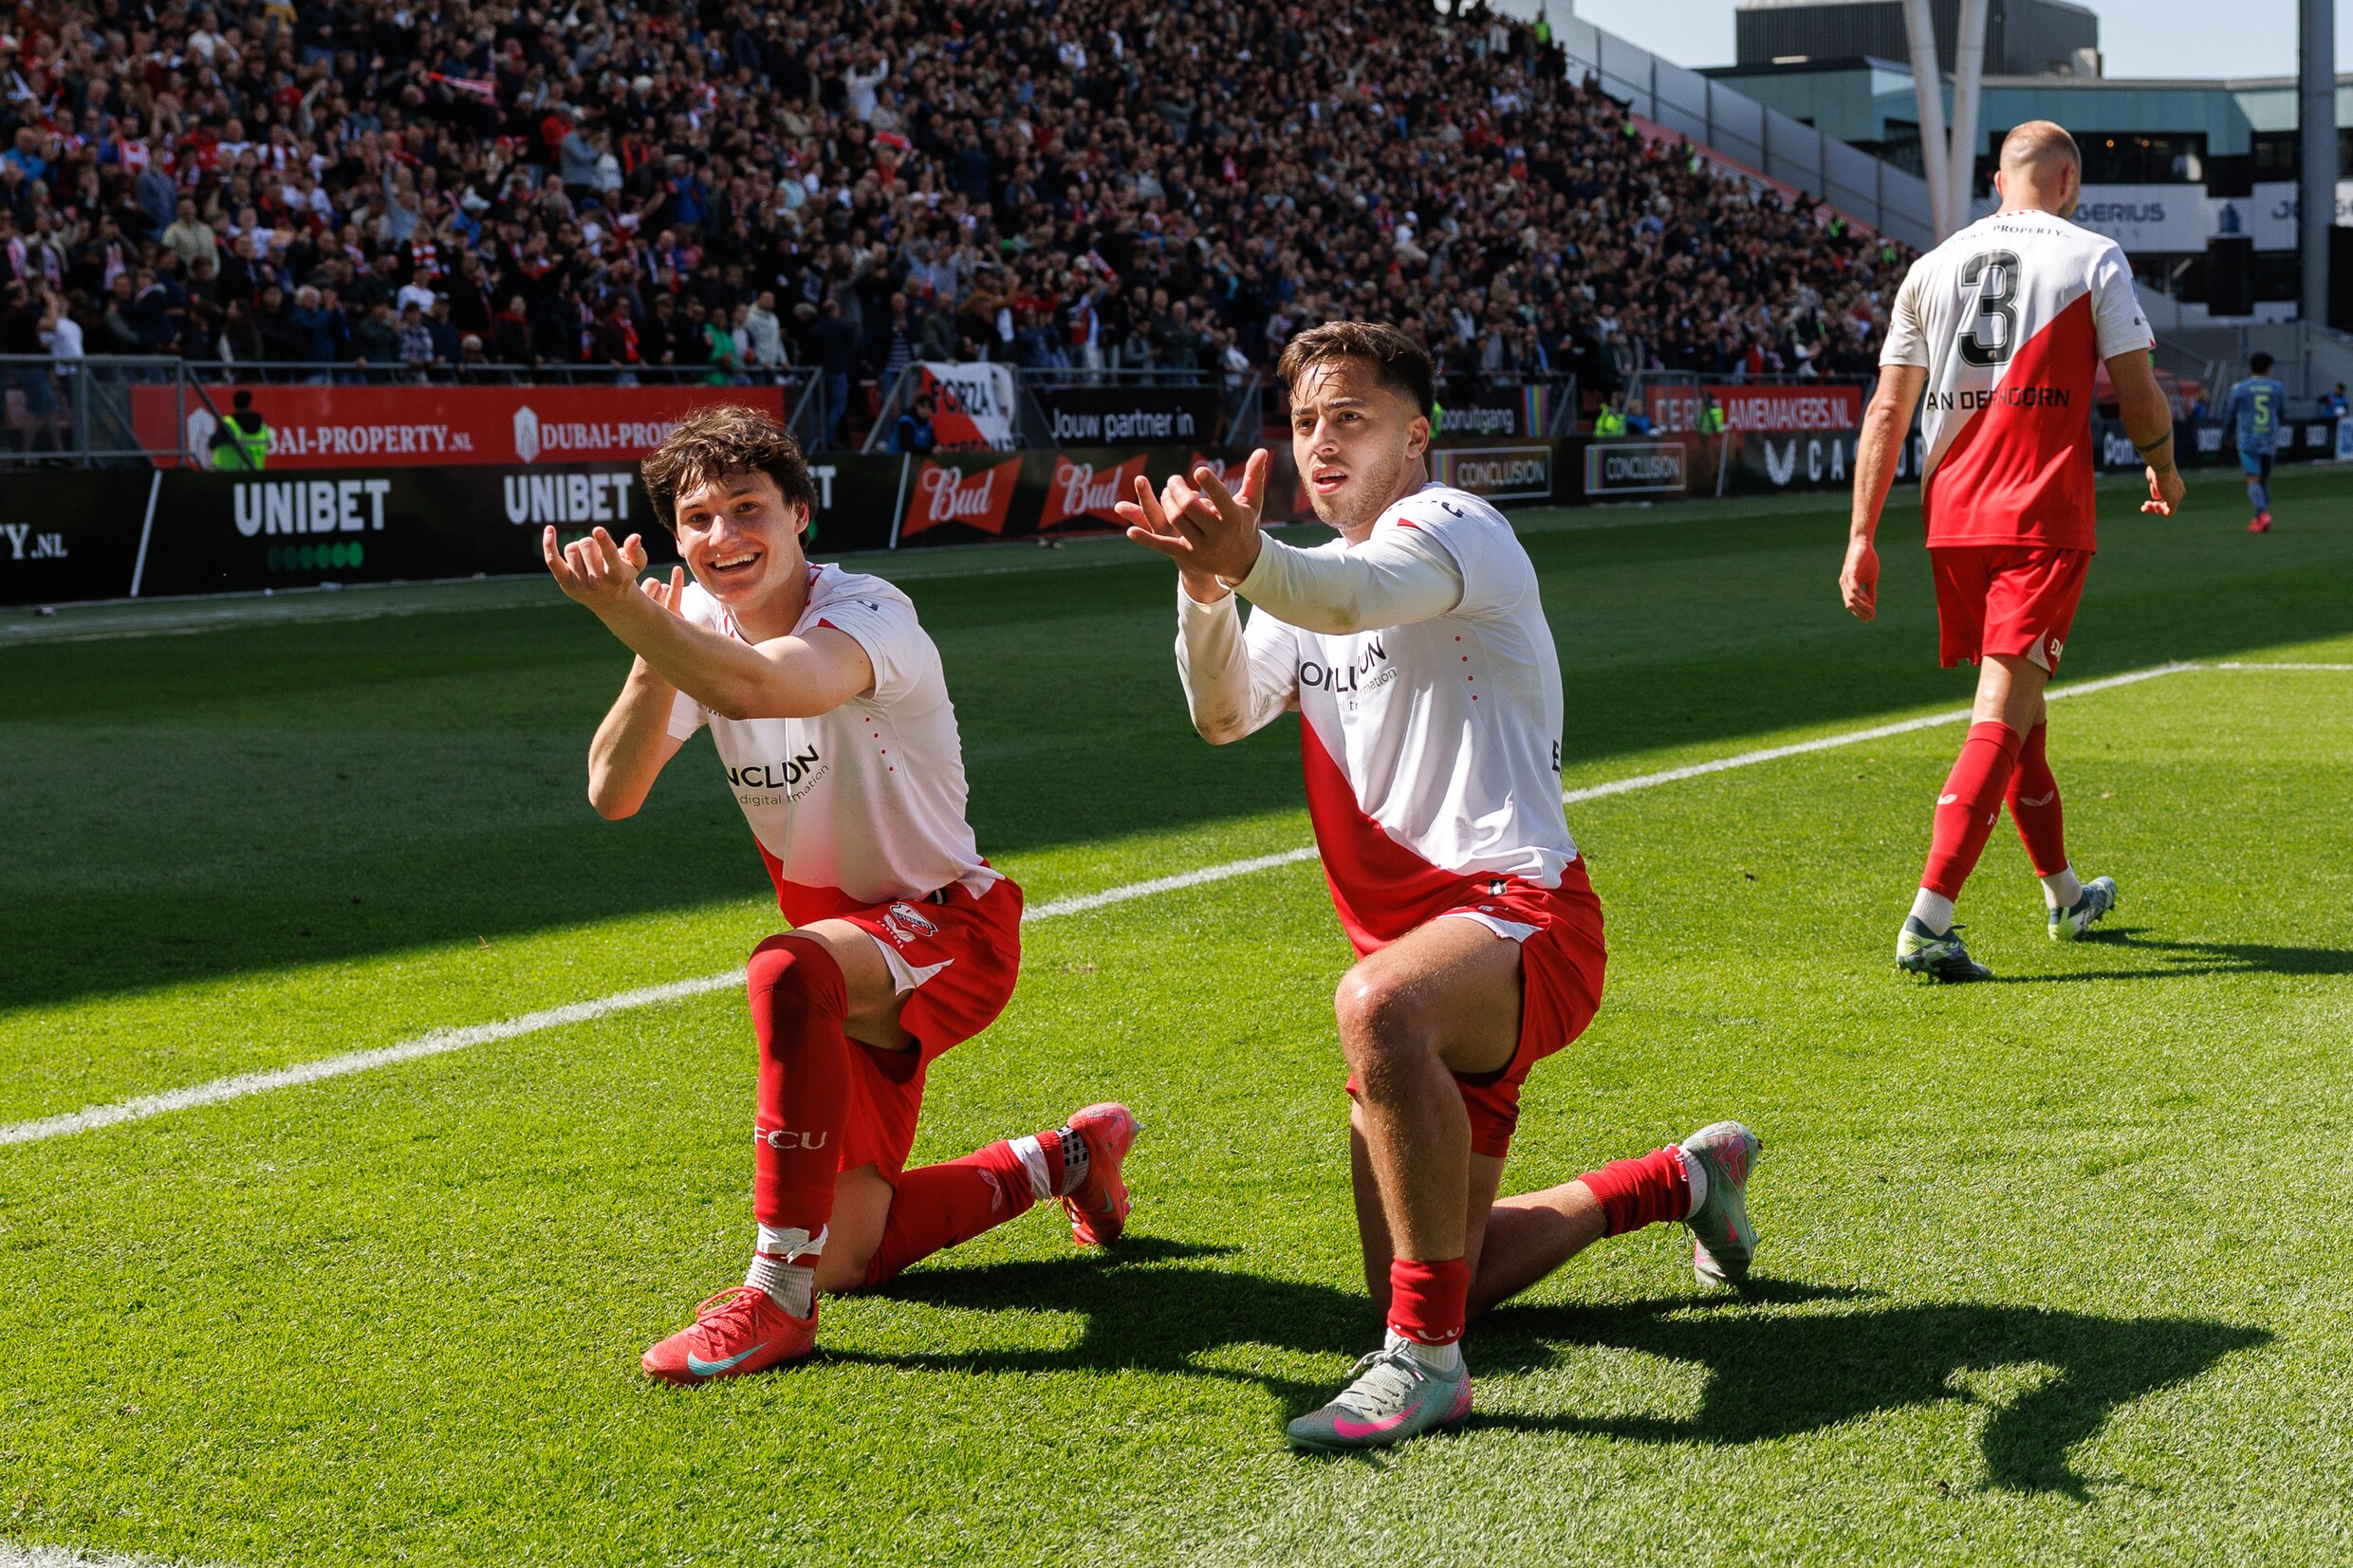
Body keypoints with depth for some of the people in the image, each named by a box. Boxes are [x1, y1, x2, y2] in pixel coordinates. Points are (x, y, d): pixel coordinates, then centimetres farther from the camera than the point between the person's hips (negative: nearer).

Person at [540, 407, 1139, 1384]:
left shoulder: (867, 615, -23)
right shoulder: (700, 633, -2)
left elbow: (764, 685, -46)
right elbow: (613, 792, -15)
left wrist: (632, 616, -56)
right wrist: (653, 656, -28)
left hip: (952, 929, -8)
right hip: (852, 957, 8)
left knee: (789, 973, -41)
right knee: (850, 1256, 9)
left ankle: (778, 1299, -31)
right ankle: (1072, 1156, 35)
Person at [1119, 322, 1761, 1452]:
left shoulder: (1454, 527, -7)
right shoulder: (1310, 580, 17)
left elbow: (1359, 595, -32)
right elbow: (1224, 716, -1)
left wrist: (1250, 563, -54)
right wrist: (1204, 588, -21)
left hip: (1519, 912, -9)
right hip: (1419, 944, 9)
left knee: (1380, 1006, -43)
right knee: (1433, 1280, 11)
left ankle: (1426, 1358, -34)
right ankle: (1686, 1179, 34)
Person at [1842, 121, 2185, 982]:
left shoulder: (1932, 266, 11)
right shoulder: (2093, 259, 0)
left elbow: (1887, 410, 7)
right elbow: (2140, 401, -1)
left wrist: (1862, 539, 8)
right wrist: (2165, 471, 20)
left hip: (1953, 519, 5)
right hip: (2045, 521, -5)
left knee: (2018, 711, 19)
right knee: (2002, 717, -9)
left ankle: (2067, 896, 35)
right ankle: (1928, 922, -21)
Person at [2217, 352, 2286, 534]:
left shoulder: (2240, 389, -1)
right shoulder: (2278, 389, 5)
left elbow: (2229, 416, 7)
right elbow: (2283, 417, 13)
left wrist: (2230, 436, 25)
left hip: (2248, 442, -3)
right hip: (2270, 442, 3)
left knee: (2253, 481, -8)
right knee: (2265, 480, 15)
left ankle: (2263, 514, -29)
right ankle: (2260, 519, 14)